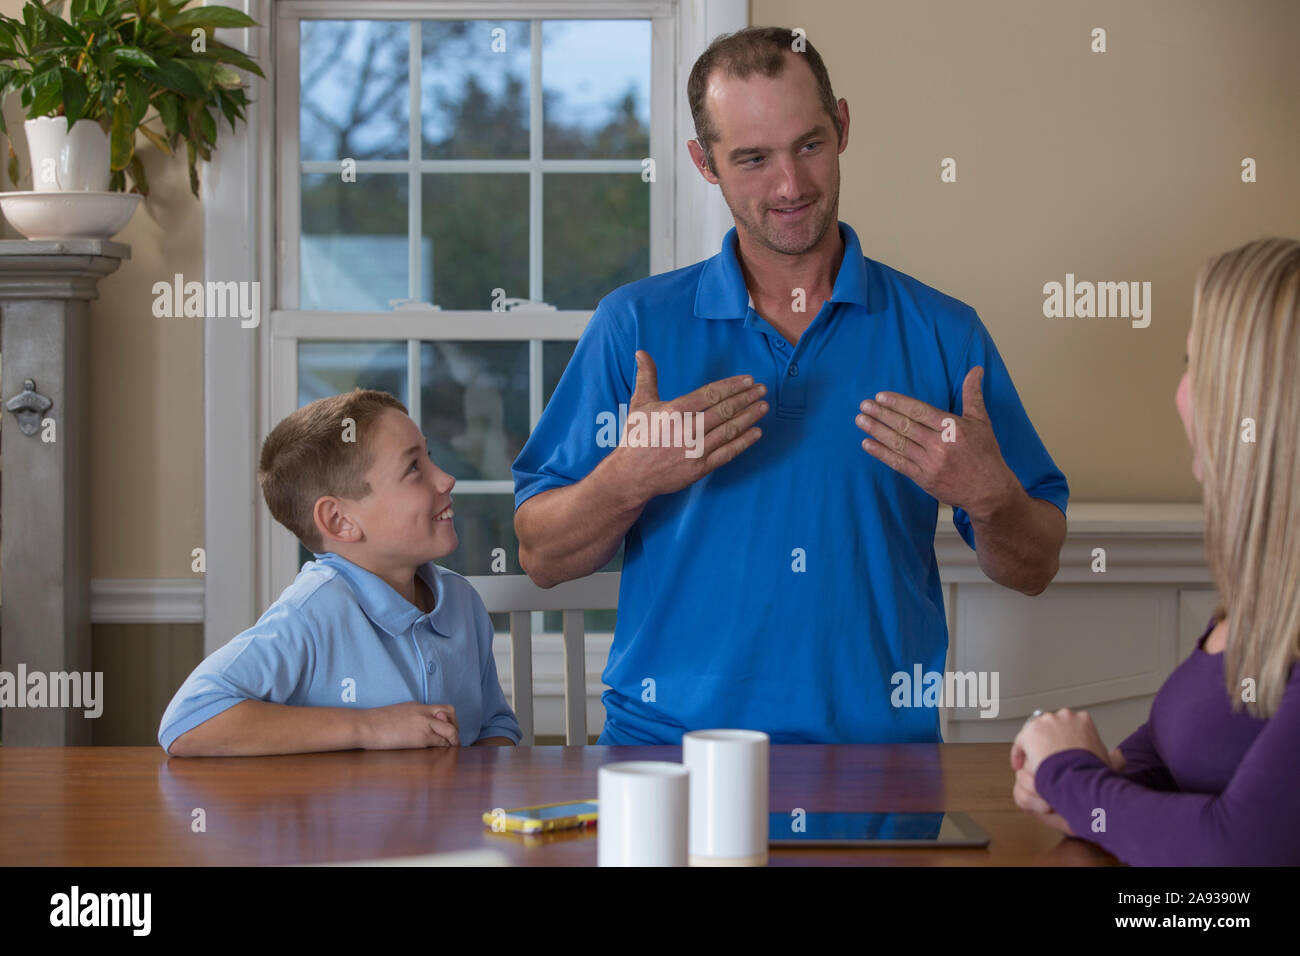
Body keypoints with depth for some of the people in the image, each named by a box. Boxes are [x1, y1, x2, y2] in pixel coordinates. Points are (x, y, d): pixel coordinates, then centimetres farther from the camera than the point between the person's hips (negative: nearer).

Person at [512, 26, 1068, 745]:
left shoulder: (944, 334, 9)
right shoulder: (633, 326, 8)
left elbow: (1033, 570, 11)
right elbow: (540, 557, 6)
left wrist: (988, 496, -10)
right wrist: (630, 478, -12)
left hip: (878, 743, 1)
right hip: (668, 743, -1)